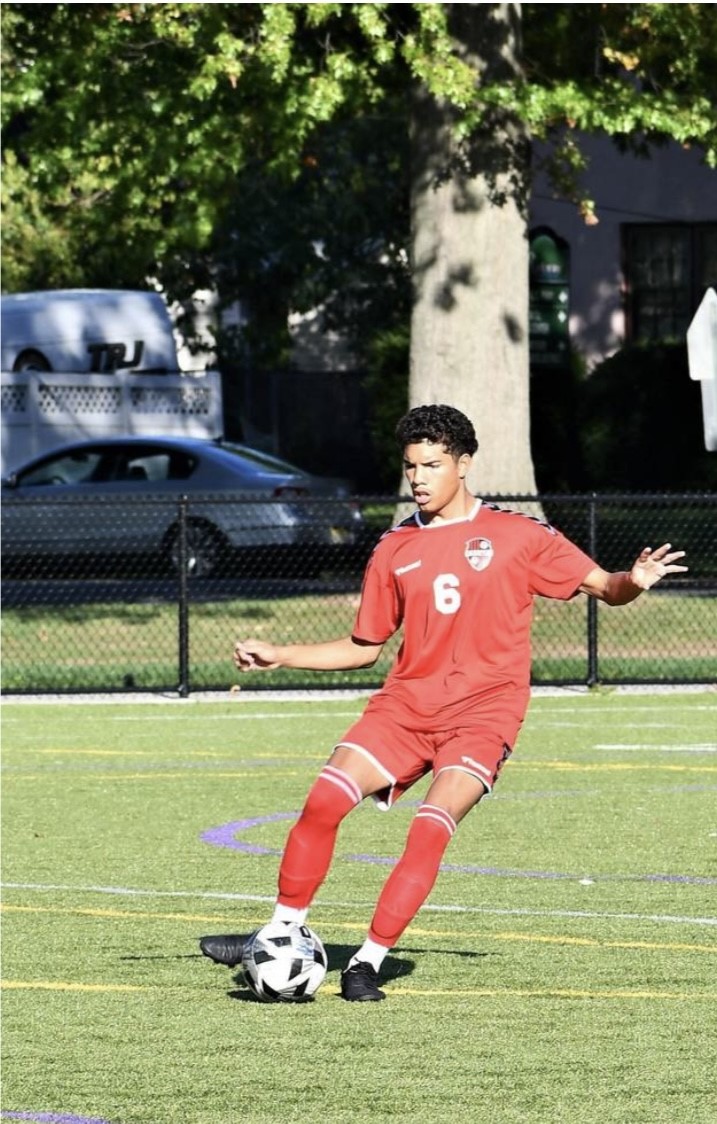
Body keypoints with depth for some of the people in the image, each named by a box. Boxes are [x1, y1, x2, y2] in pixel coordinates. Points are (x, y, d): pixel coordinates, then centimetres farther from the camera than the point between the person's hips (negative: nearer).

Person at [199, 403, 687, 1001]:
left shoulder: (518, 535, 1)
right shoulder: (395, 549, 11)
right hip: (405, 705, 4)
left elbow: (602, 587, 3)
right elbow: (364, 646, 20)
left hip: (483, 713, -4)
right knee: (323, 801, -14)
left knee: (431, 828, -23)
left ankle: (369, 961, -16)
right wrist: (280, 656, 12)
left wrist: (633, 582, -21)